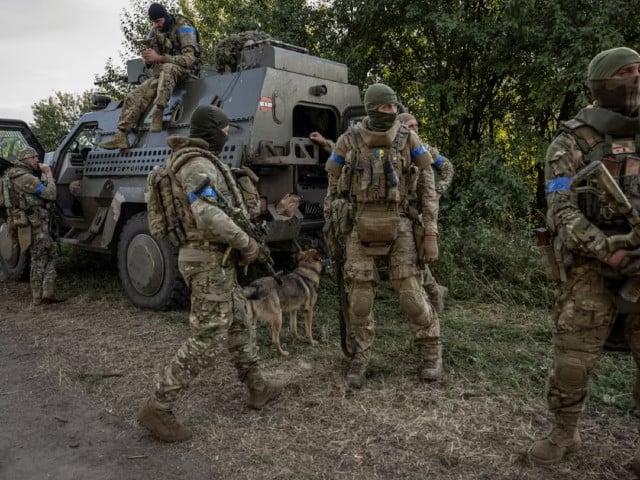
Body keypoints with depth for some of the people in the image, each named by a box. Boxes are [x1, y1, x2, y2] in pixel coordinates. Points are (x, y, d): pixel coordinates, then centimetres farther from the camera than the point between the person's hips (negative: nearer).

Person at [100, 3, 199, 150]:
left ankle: (158, 113, -45)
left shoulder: (183, 28, -10)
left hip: (181, 70, -6)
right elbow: (150, 61, 16)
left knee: (167, 68, -42)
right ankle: (121, 136, -9)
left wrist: (159, 58, -26)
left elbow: (189, 59, -21)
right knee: (134, 97, -9)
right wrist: (147, 58, -11)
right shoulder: (154, 31, 10)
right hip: (159, 74, 6)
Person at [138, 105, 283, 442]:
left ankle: (257, 388, 33)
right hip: (210, 263, -11)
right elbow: (209, 215, -30)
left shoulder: (200, 162, 15)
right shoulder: (198, 165, -18)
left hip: (216, 259, 11)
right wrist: (246, 243, -20)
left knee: (238, 325, 19)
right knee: (206, 341, -6)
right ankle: (158, 409, 3)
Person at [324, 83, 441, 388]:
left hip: (399, 226, -1)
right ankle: (360, 358, 18)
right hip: (361, 227, 1)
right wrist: (331, 229, 10)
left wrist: (431, 233, -7)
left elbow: (428, 188, -1)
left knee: (409, 290, -3)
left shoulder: (408, 140, -1)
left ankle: (432, 353, 17)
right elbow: (333, 187, 9)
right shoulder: (348, 141, -1)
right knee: (360, 294, 1)